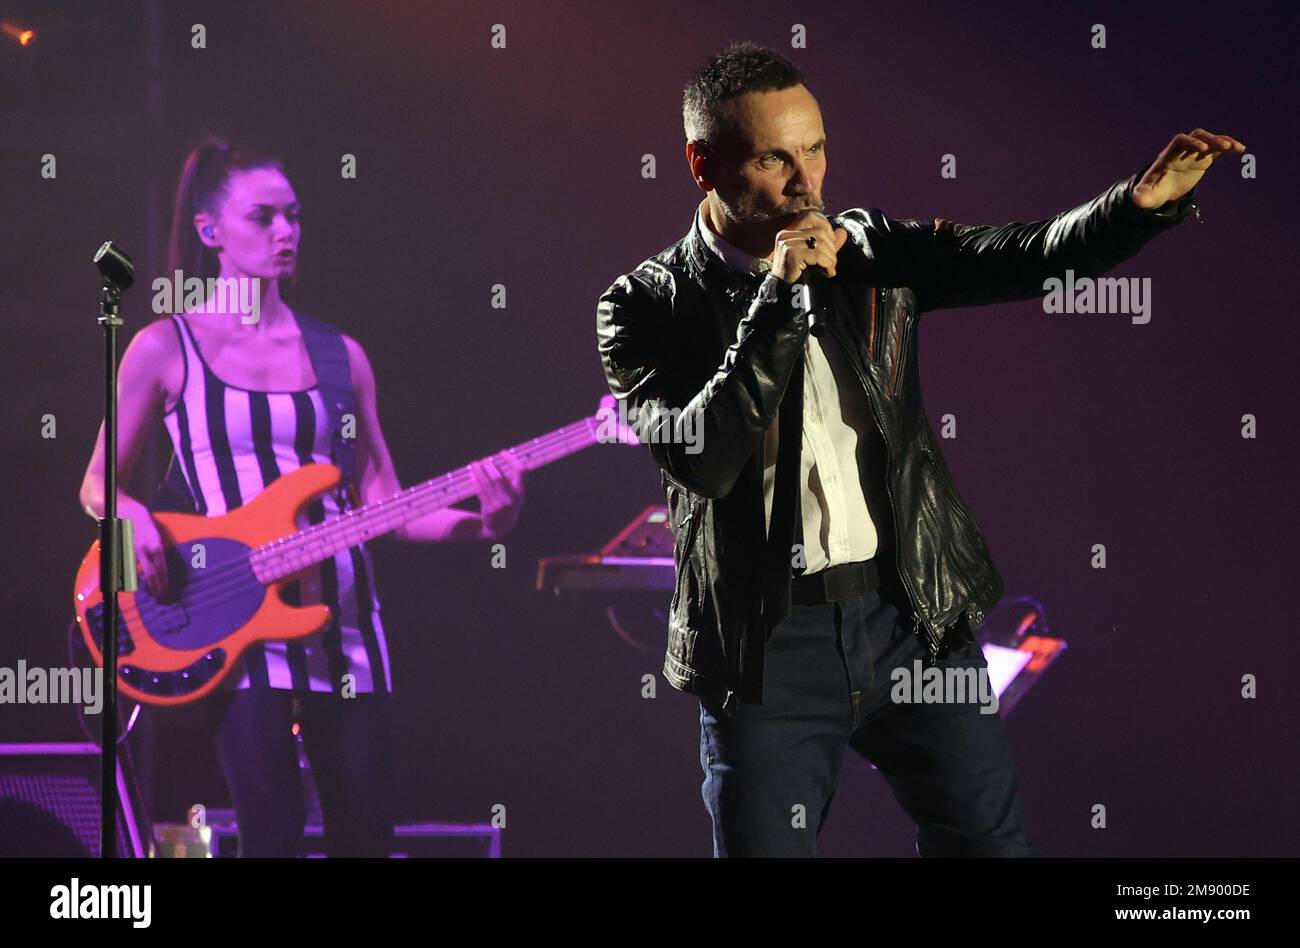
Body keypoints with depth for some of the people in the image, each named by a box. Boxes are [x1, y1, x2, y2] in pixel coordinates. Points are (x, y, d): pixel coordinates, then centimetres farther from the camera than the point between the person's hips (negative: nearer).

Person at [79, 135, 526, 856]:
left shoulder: (338, 356, 12)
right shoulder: (166, 349, 3)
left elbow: (383, 505, 9)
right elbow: (98, 483, 9)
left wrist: (476, 522, -8)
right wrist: (132, 516, -14)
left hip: (343, 620, 4)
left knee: (365, 836, 2)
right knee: (273, 832, -16)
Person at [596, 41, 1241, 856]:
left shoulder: (868, 254, 4)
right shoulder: (645, 307, -5)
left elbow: (1024, 257, -6)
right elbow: (702, 460, -19)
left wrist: (1143, 202, -25)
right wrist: (779, 299, -23)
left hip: (916, 617, 3)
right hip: (765, 648, -3)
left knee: (992, 842, 8)